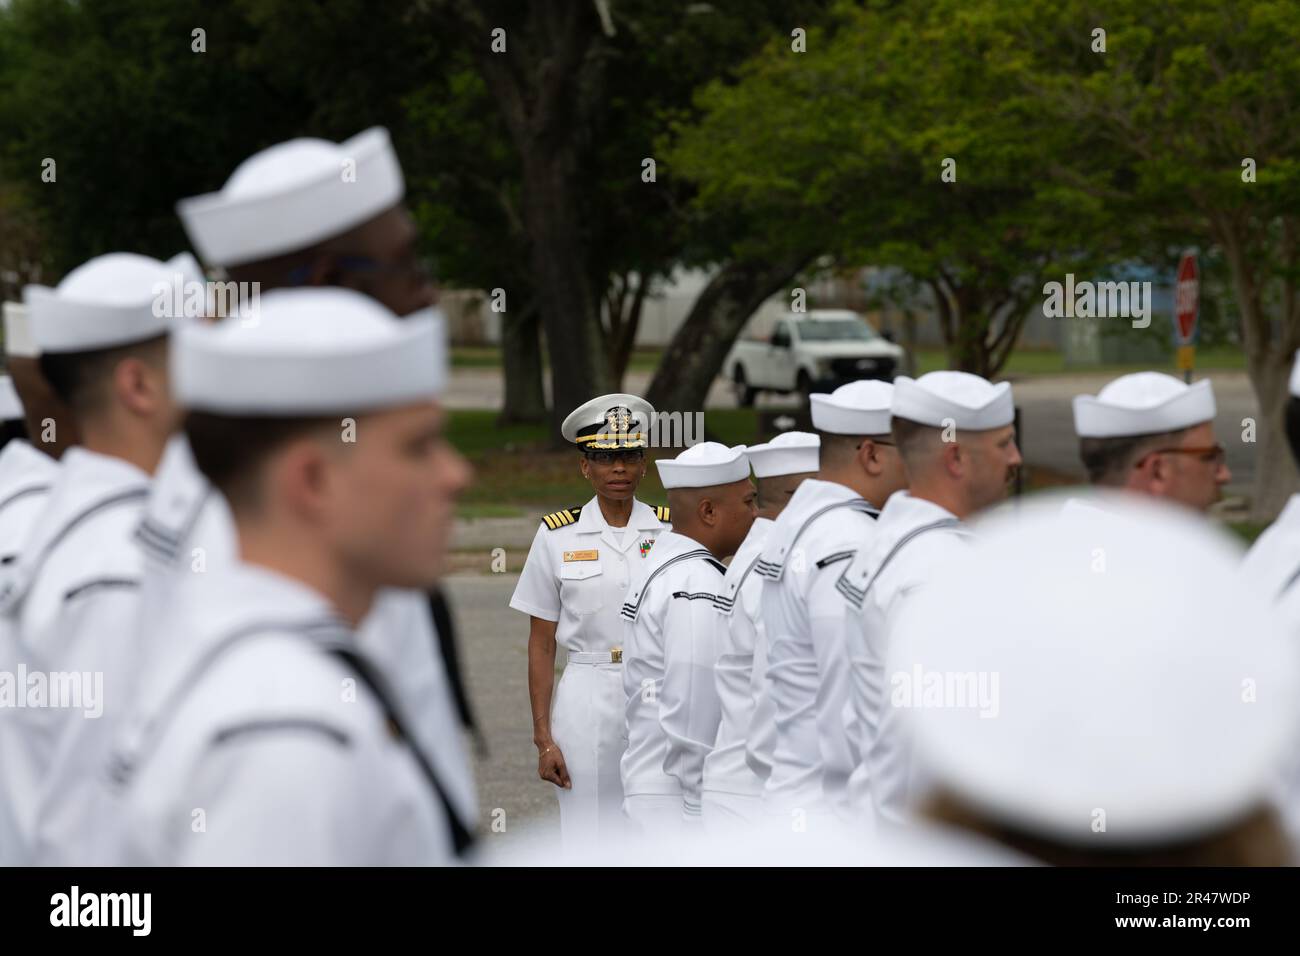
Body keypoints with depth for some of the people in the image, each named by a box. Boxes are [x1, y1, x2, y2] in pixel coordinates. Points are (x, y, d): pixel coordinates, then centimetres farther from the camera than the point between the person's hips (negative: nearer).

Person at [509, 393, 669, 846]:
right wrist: (543, 737, -1)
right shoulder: (557, 536, 1)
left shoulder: (671, 531, 3)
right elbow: (541, 644, 3)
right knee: (590, 843, 2)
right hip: (587, 703, -1)